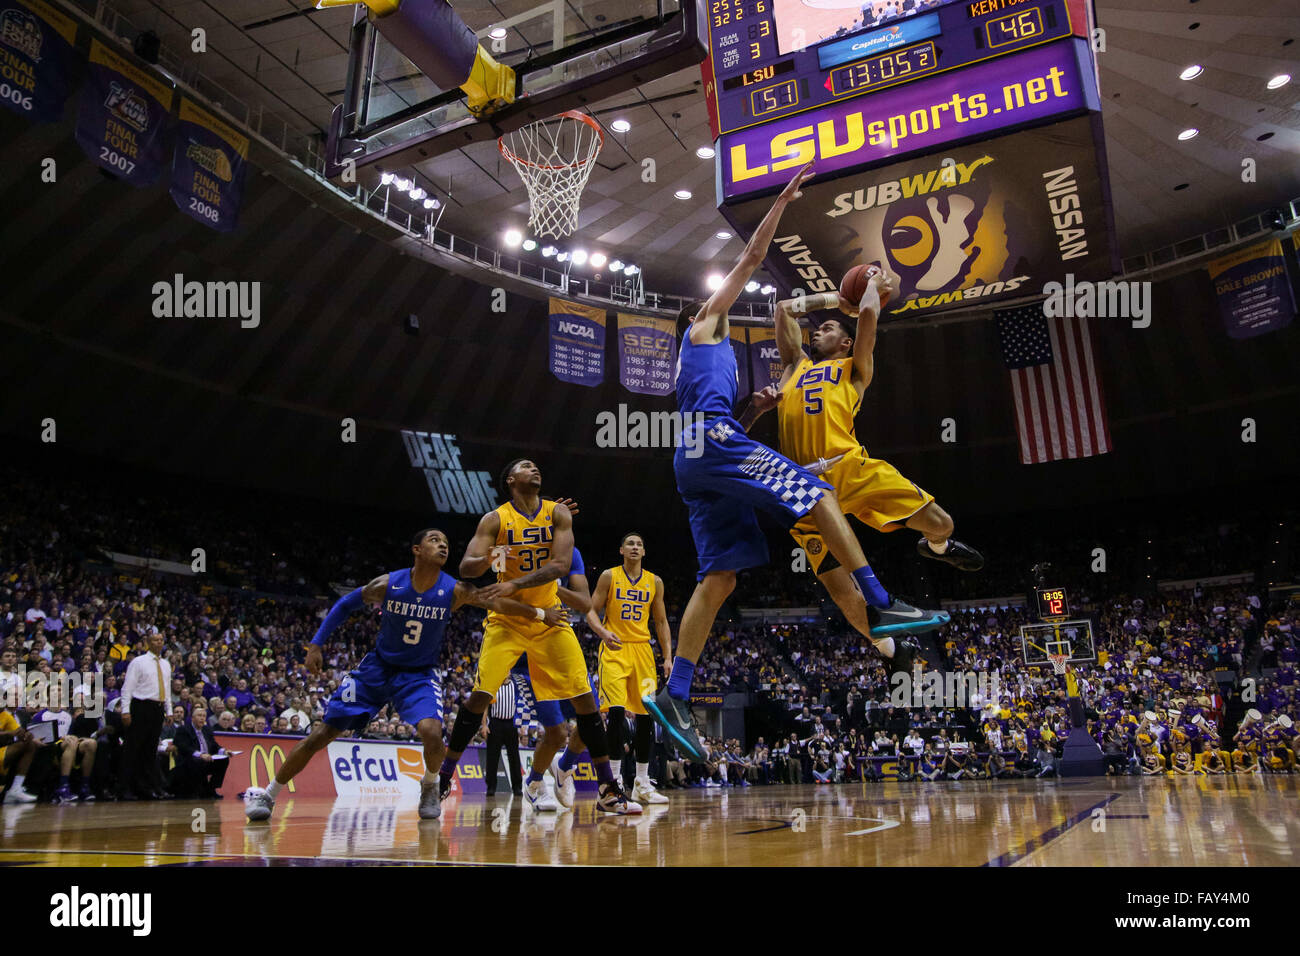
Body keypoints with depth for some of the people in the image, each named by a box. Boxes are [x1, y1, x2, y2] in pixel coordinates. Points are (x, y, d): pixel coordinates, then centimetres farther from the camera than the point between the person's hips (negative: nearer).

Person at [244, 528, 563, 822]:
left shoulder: (455, 591, -16)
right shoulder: (388, 584, -16)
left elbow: (498, 602, -9)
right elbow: (345, 605, -1)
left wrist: (539, 613, -10)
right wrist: (316, 644, -3)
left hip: (419, 675, 0)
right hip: (377, 668, 0)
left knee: (431, 731, -27)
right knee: (322, 734, -1)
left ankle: (430, 786, 5)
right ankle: (266, 794, 18)